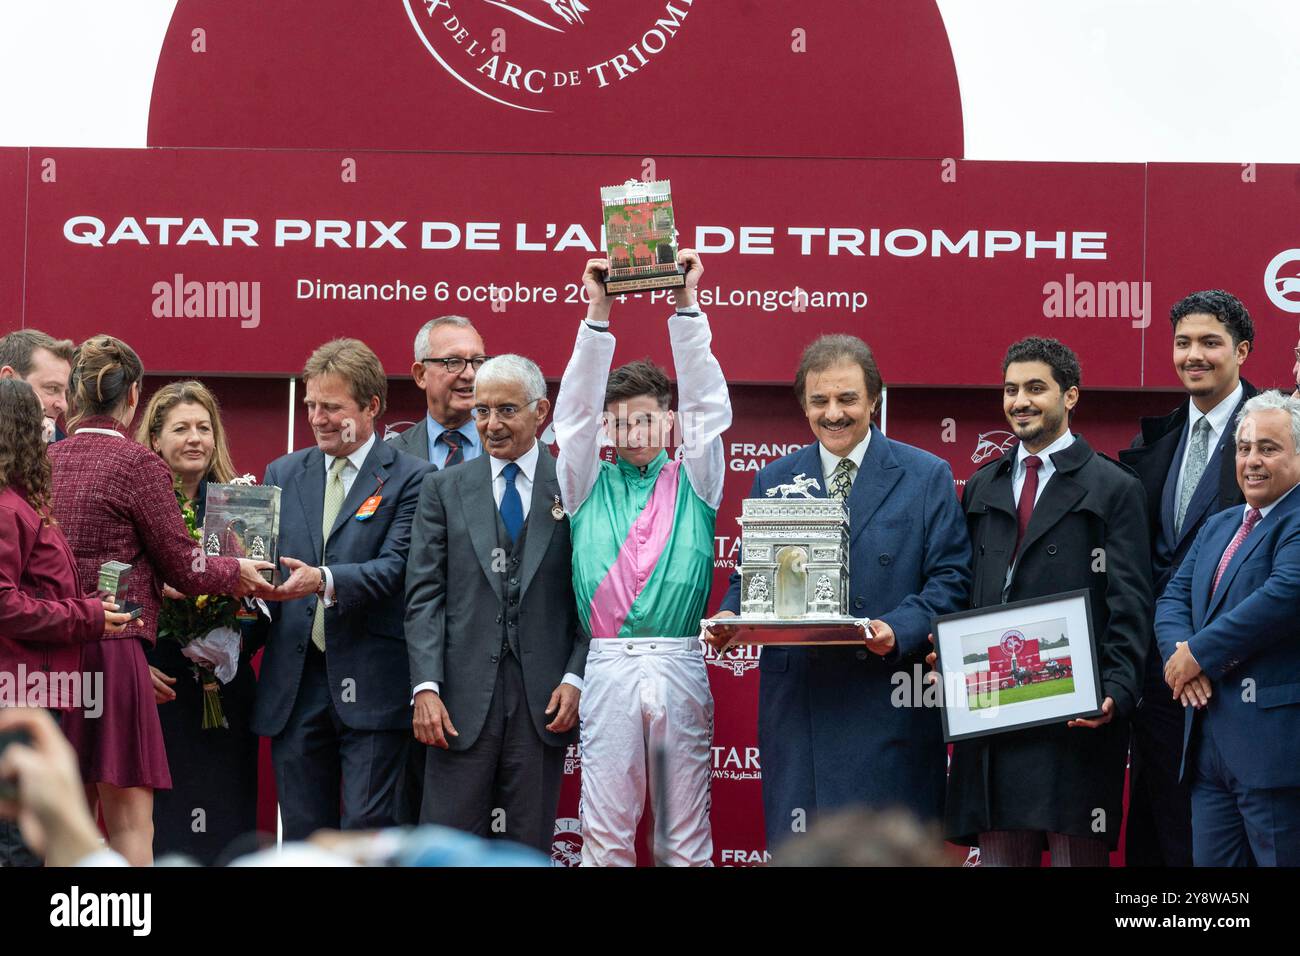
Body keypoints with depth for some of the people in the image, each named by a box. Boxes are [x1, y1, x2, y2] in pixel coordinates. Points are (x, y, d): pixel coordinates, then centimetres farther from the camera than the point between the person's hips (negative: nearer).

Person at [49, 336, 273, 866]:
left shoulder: (45, 461, 9)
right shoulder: (138, 465, -7)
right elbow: (183, 567, -2)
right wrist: (235, 572, 17)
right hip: (111, 649, -6)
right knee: (130, 823, -3)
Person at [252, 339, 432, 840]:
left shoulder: (409, 478, -1)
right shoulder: (283, 473, 15)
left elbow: (394, 568, -12)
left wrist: (323, 581, -29)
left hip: (371, 686, -5)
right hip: (295, 682, 5)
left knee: (369, 831, -7)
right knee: (304, 833, 8)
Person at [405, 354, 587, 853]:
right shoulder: (443, 488, 8)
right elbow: (424, 595, 3)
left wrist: (575, 679, -7)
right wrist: (425, 688, -7)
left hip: (543, 699, 0)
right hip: (464, 696, 0)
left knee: (530, 848, 5)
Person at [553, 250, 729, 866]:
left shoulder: (693, 484, 11)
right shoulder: (589, 486, 12)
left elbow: (706, 405, 1)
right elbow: (574, 412, 1)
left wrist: (687, 308, -9)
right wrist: (598, 319, -10)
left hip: (680, 666, 0)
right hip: (609, 668, 0)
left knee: (686, 831, 3)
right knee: (605, 828, 0)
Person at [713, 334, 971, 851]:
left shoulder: (927, 477, 4)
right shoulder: (773, 480, 13)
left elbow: (951, 578, -1)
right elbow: (749, 576, 16)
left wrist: (900, 631, -18)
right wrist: (731, 617, -7)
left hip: (889, 700, -2)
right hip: (797, 703, 3)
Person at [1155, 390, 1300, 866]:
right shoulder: (1217, 527, 22)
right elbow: (1174, 597, 16)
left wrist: (1198, 654, -15)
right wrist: (1177, 652, -8)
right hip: (1209, 737, 9)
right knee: (1212, 862, 9)